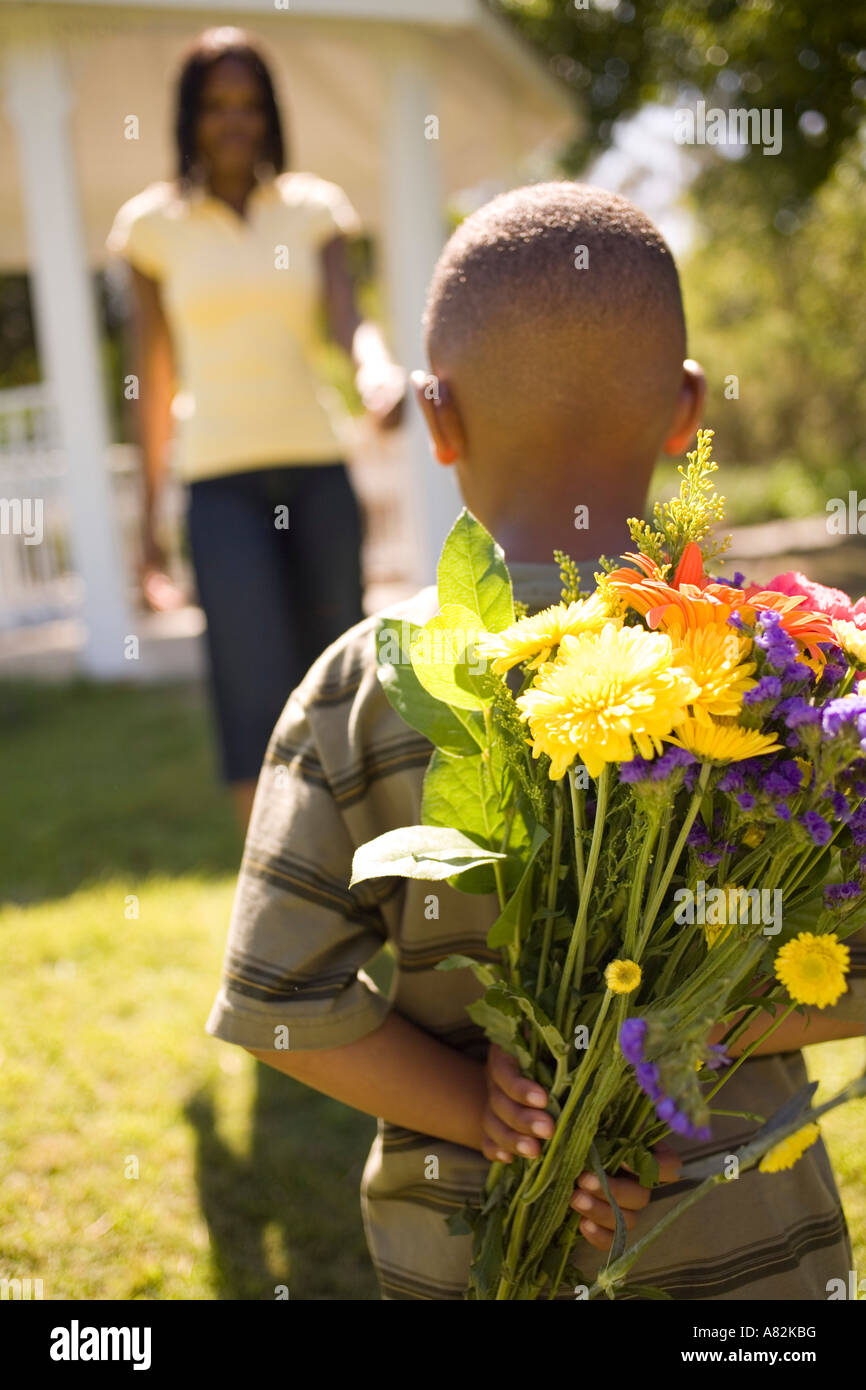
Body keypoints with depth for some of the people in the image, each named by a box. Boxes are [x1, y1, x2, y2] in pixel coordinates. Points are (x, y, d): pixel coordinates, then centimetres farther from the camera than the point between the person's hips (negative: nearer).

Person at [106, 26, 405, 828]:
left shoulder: (311, 209, 8)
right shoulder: (156, 224, 5)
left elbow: (348, 321, -6)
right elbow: (153, 376, 8)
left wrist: (379, 370, -31)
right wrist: (147, 520, 7)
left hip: (318, 470, 2)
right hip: (222, 481, -2)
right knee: (257, 693, -13)